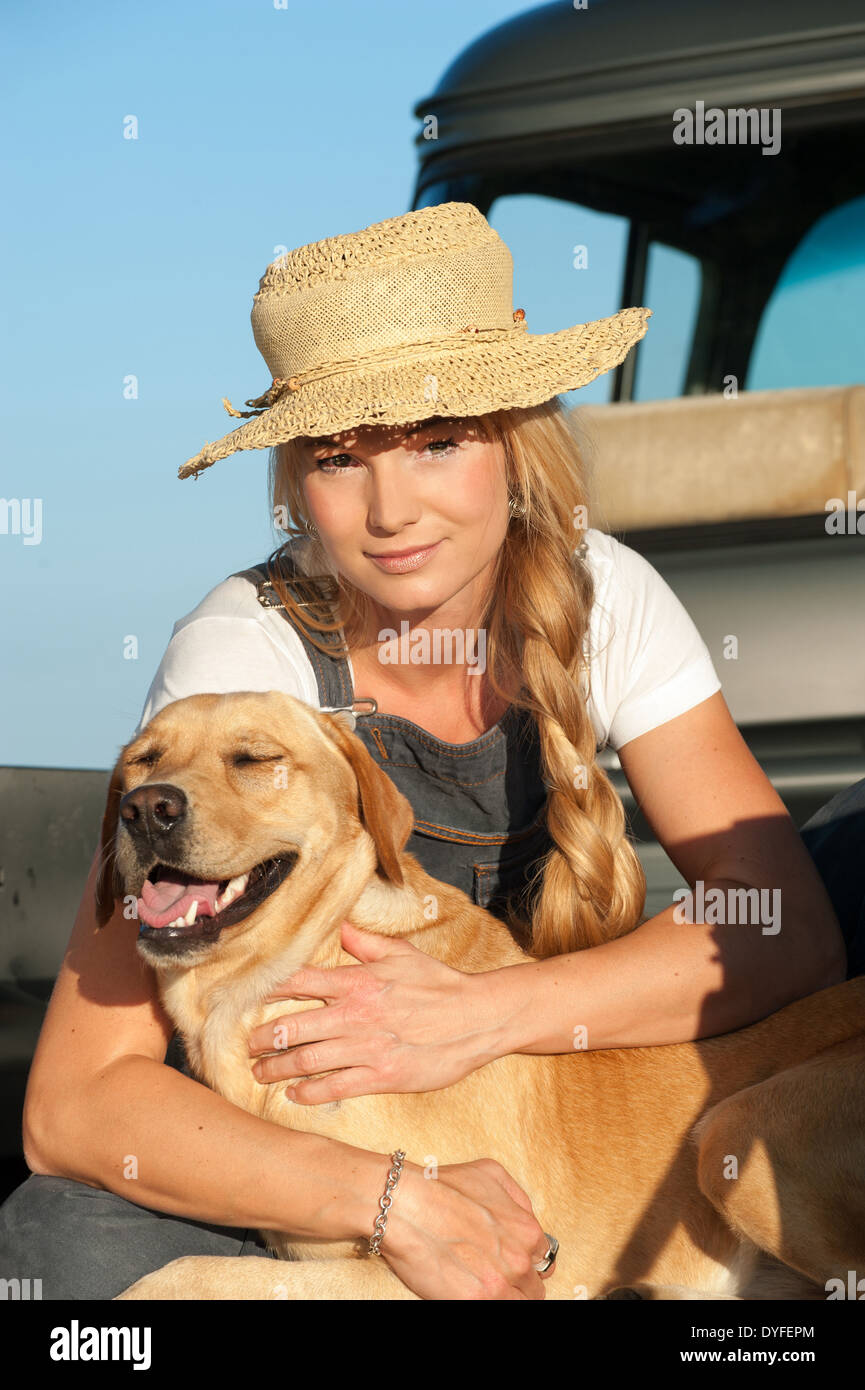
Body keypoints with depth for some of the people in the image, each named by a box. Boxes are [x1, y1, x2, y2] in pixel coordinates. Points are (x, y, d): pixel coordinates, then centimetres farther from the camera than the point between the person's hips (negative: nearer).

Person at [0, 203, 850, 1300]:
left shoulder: (599, 599, -10)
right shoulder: (244, 655, -20)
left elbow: (792, 932, -15)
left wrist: (477, 1017, -29)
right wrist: (398, 1201, -39)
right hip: (296, 1168, -2)